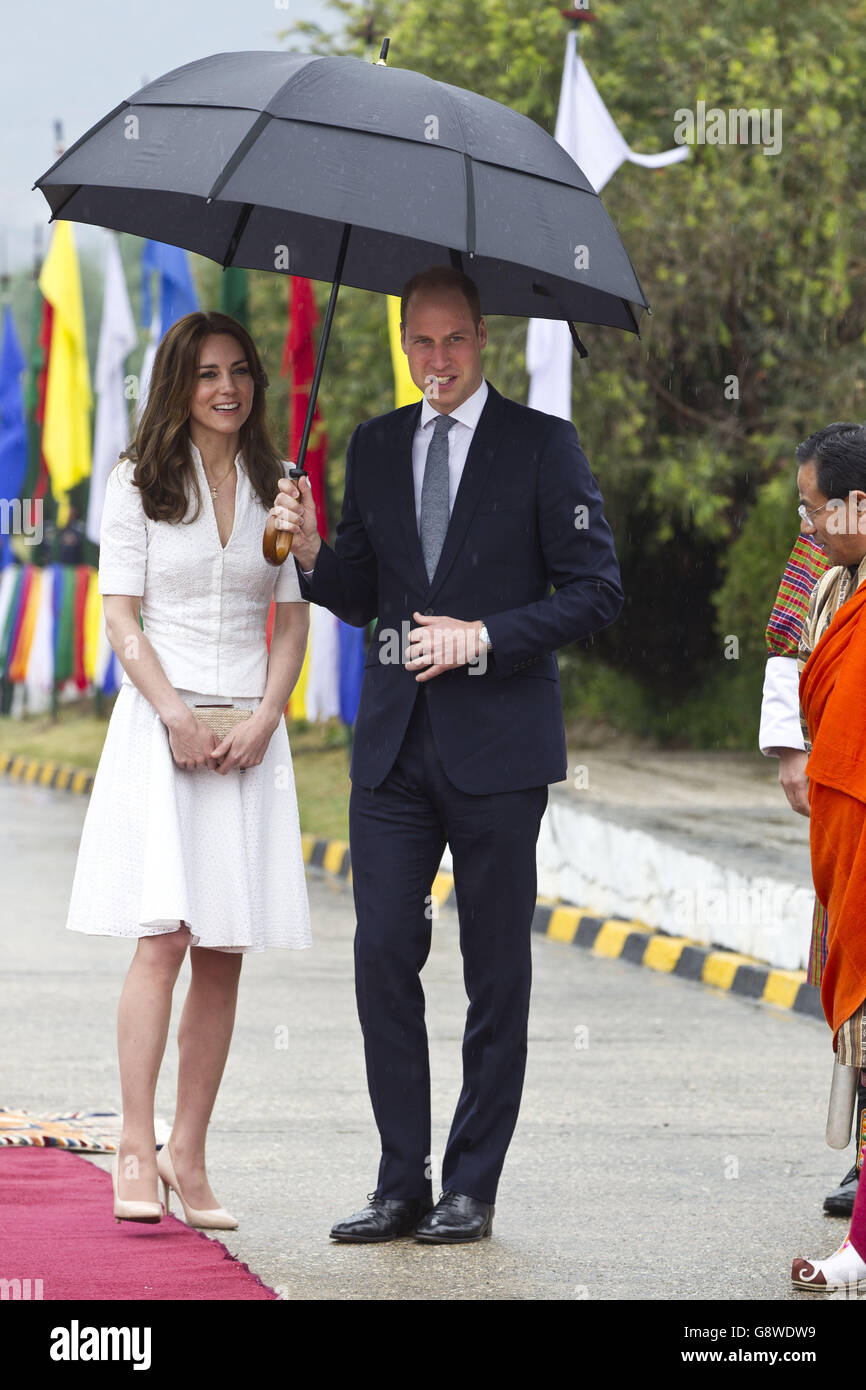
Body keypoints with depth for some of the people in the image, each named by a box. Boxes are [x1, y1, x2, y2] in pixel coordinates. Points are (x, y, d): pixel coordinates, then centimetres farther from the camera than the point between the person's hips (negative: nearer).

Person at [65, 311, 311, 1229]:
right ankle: (135, 1149, -12)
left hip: (249, 732, 3)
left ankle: (188, 1155, 4)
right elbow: (121, 617, -1)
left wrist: (263, 718, -5)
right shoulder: (140, 483, 4)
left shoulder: (277, 488, 12)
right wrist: (177, 717, -13)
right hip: (158, 723, -3)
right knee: (162, 937, -14)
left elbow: (293, 620, 10)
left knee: (224, 952, 0)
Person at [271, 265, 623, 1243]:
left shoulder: (542, 445, -2)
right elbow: (358, 598, 16)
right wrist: (310, 551, -5)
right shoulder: (375, 447, 12)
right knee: (382, 953, -2)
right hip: (393, 741, 4)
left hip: (497, 747, -4)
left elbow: (594, 591, -4)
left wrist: (485, 637, -14)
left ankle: (471, 1189, 9)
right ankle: (402, 1184, 6)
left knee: (495, 971, 2)